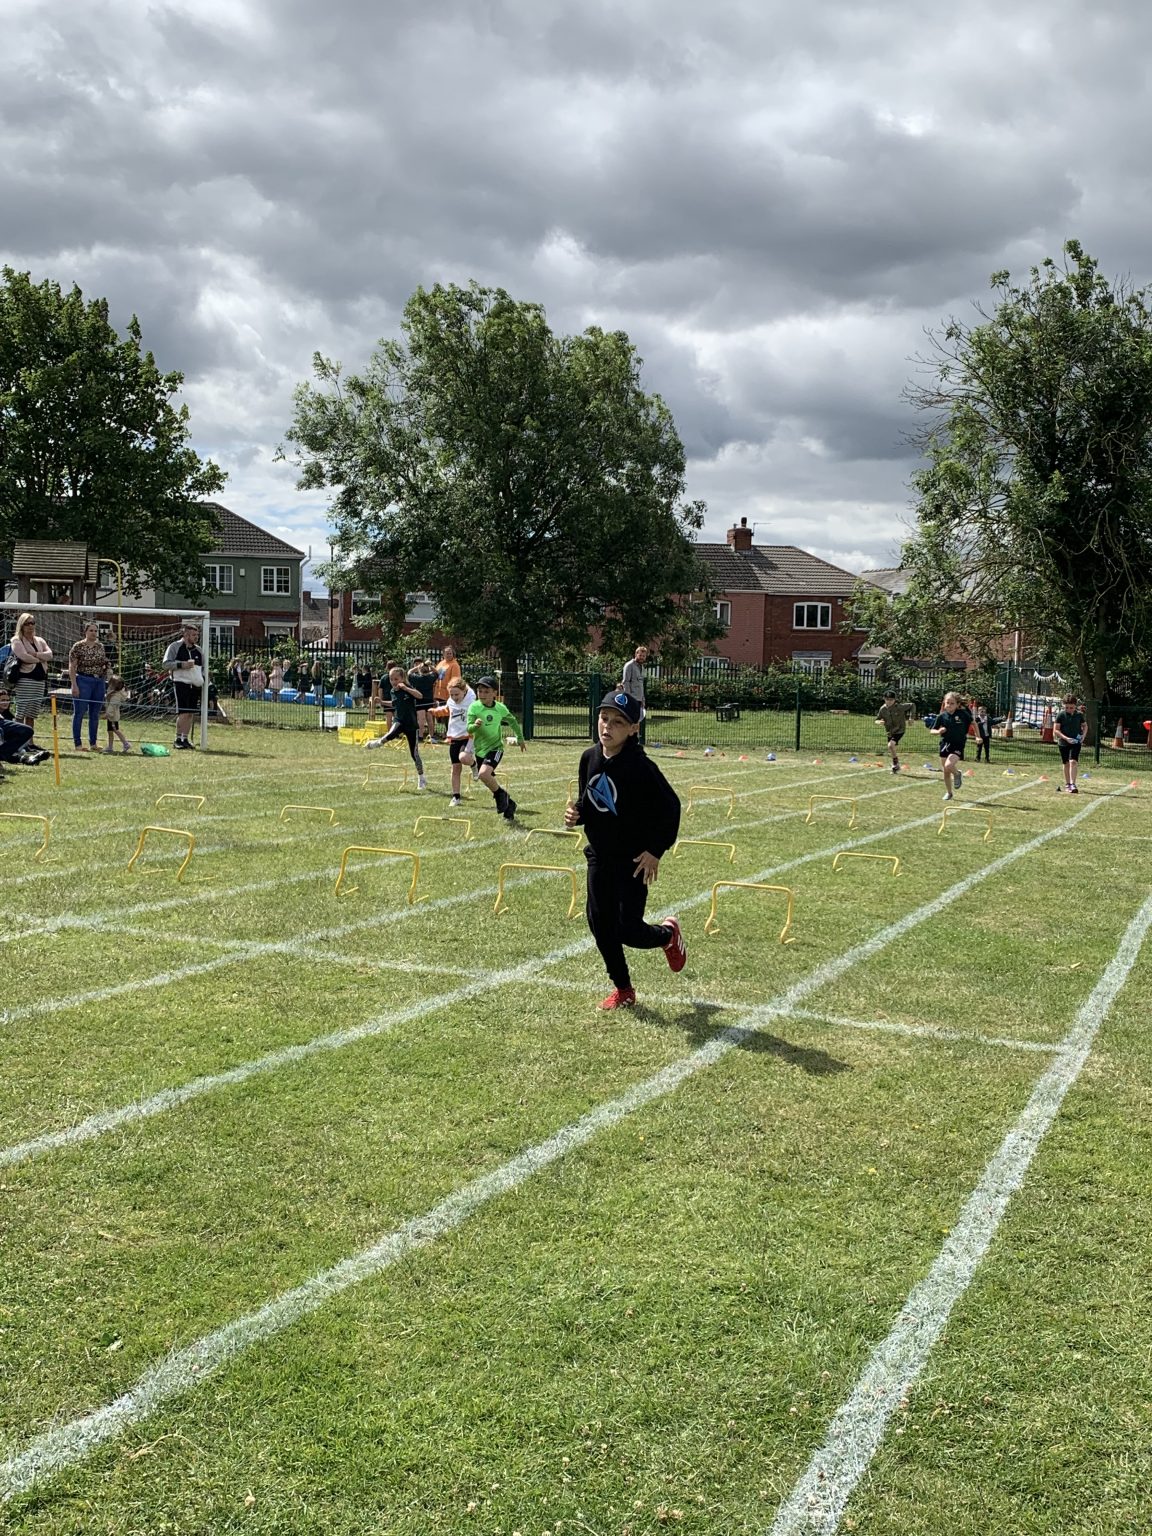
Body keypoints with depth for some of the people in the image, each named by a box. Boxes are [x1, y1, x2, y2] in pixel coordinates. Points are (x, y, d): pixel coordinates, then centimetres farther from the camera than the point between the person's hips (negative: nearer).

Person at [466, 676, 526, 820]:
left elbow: (512, 721, 14)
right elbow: (469, 729, -16)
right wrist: (475, 725, -38)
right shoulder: (474, 707, -9)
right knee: (490, 783, 12)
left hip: (495, 747, -3)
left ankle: (500, 794, -2)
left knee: (483, 774, -27)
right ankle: (508, 803, 33)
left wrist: (520, 738, 22)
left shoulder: (501, 708, -6)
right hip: (480, 749, 3)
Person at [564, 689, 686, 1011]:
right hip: (599, 856, 6)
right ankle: (623, 989, 24)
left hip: (634, 861, -6)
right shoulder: (589, 758, 0)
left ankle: (668, 933, 28)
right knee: (600, 925, 7)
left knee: (628, 930, -6)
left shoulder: (640, 766, -20)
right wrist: (576, 814, -7)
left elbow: (670, 806, -15)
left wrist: (656, 851, -16)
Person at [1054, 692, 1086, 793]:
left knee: (1073, 761, -16)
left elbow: (1084, 725, 17)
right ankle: (1067, 784, 25)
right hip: (1063, 743, 0)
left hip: (1076, 742, 0)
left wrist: (1083, 735, -2)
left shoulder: (1079, 715, -1)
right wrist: (1066, 738, -19)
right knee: (1066, 763, 11)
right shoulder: (1061, 715, -7)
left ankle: (1072, 784, -18)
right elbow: (1055, 730, -8)